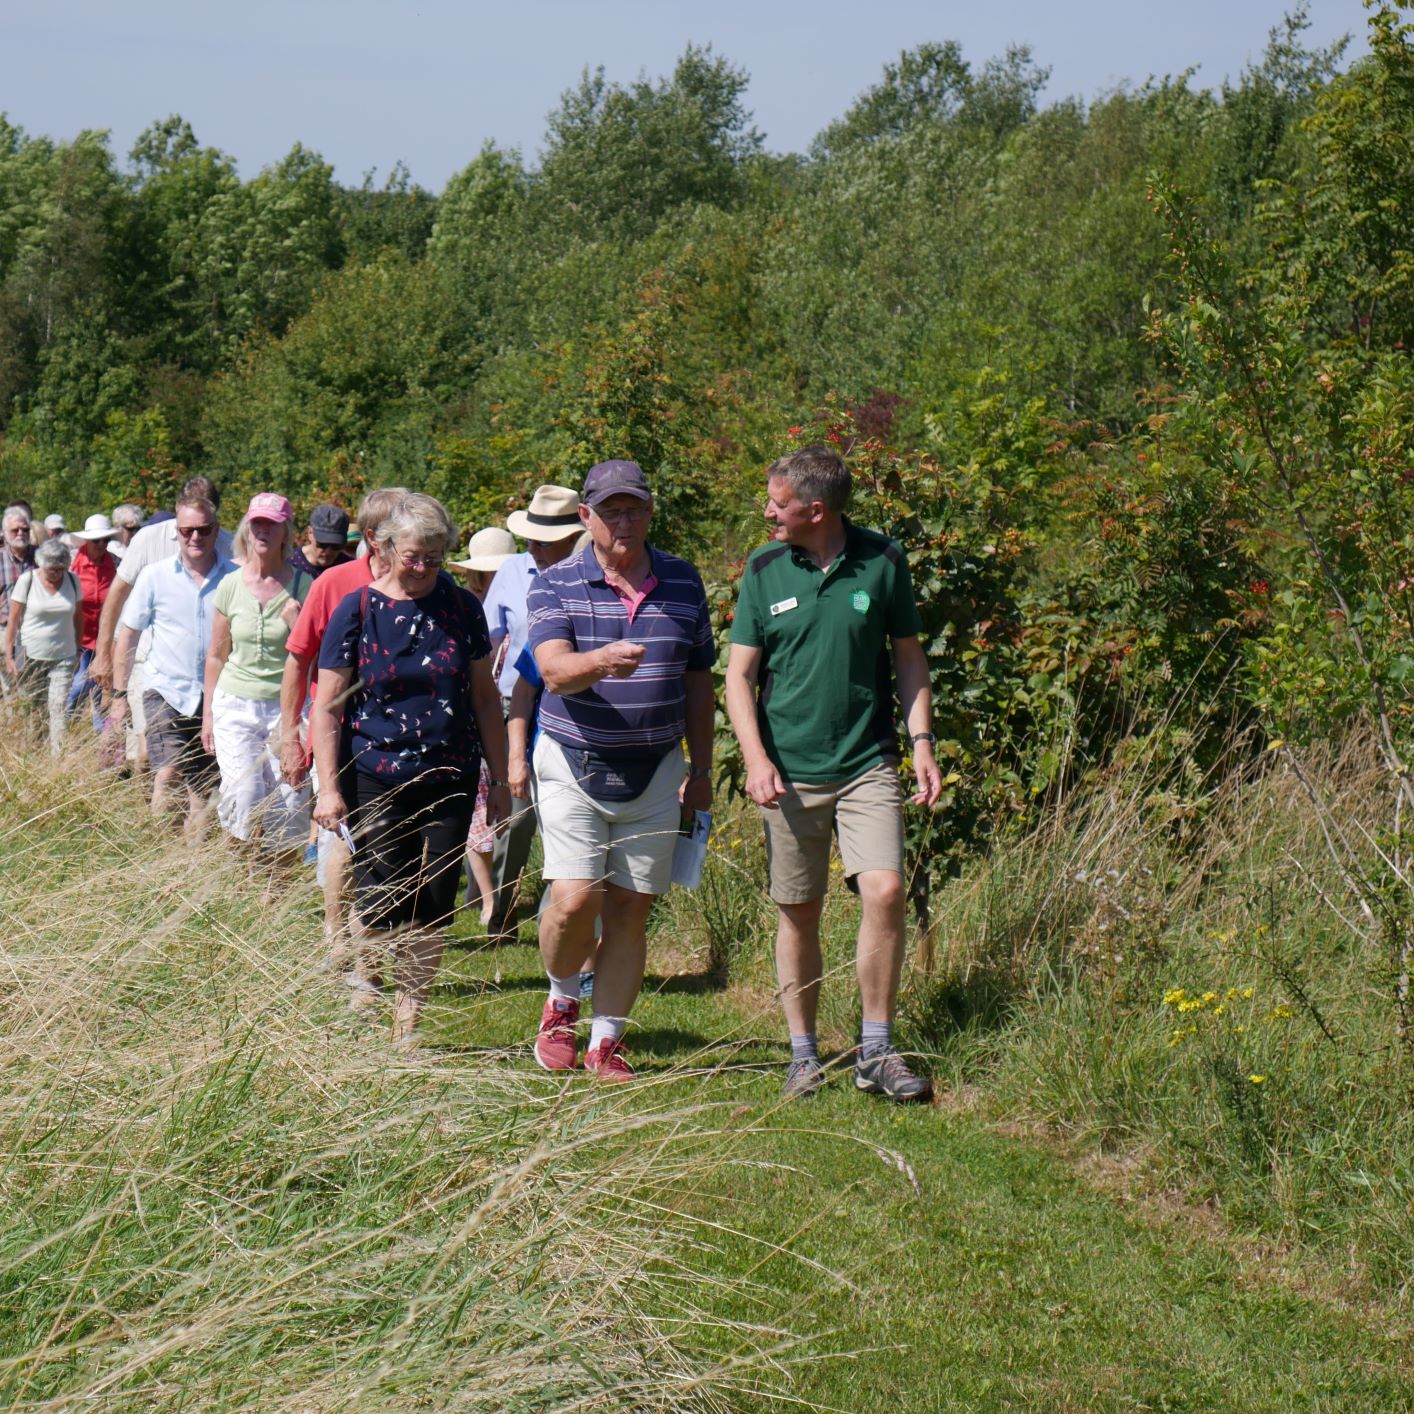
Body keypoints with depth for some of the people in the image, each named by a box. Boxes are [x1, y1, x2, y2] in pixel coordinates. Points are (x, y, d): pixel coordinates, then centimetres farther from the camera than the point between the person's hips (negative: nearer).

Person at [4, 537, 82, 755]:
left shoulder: (72, 580, 0)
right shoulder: (27, 580, -6)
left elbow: (78, 618, 10)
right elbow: (13, 620, -3)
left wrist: (79, 650, 9)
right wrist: (9, 656, -6)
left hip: (63, 656, 1)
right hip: (30, 655, -1)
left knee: (59, 706, -9)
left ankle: (58, 757, -10)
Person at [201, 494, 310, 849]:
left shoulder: (303, 586, -2)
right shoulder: (231, 585, 3)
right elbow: (216, 655, 12)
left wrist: (296, 623, -15)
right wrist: (208, 714, 12)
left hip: (286, 706, -1)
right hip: (235, 704, 1)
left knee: (288, 804, -3)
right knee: (243, 801, -8)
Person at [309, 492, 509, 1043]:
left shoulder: (461, 607, 6)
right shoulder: (357, 610, -2)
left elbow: (484, 698, 13)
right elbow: (326, 706, -2)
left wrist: (499, 778, 11)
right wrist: (328, 787, -9)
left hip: (449, 782, 3)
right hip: (376, 784, -2)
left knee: (431, 911, 3)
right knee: (382, 908, -4)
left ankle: (407, 1028, 15)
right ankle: (364, 977, 26)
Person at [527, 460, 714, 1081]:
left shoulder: (683, 582, 6)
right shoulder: (556, 584, -4)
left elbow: (698, 680, 13)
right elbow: (554, 672, -19)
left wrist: (701, 769, 12)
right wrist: (600, 662, -41)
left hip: (656, 773, 3)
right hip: (573, 766, -3)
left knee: (631, 911, 3)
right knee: (574, 900, -12)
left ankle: (606, 1042, 14)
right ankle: (561, 1004, 18)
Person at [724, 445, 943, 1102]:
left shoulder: (882, 561, 0)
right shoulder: (764, 569, 1)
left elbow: (908, 656, 10)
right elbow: (739, 674, 3)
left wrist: (922, 741, 1)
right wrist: (756, 757, -9)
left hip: (867, 763, -1)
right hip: (789, 771, 1)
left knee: (884, 891, -14)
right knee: (797, 913, 6)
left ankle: (875, 1052, -2)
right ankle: (804, 1055, 19)